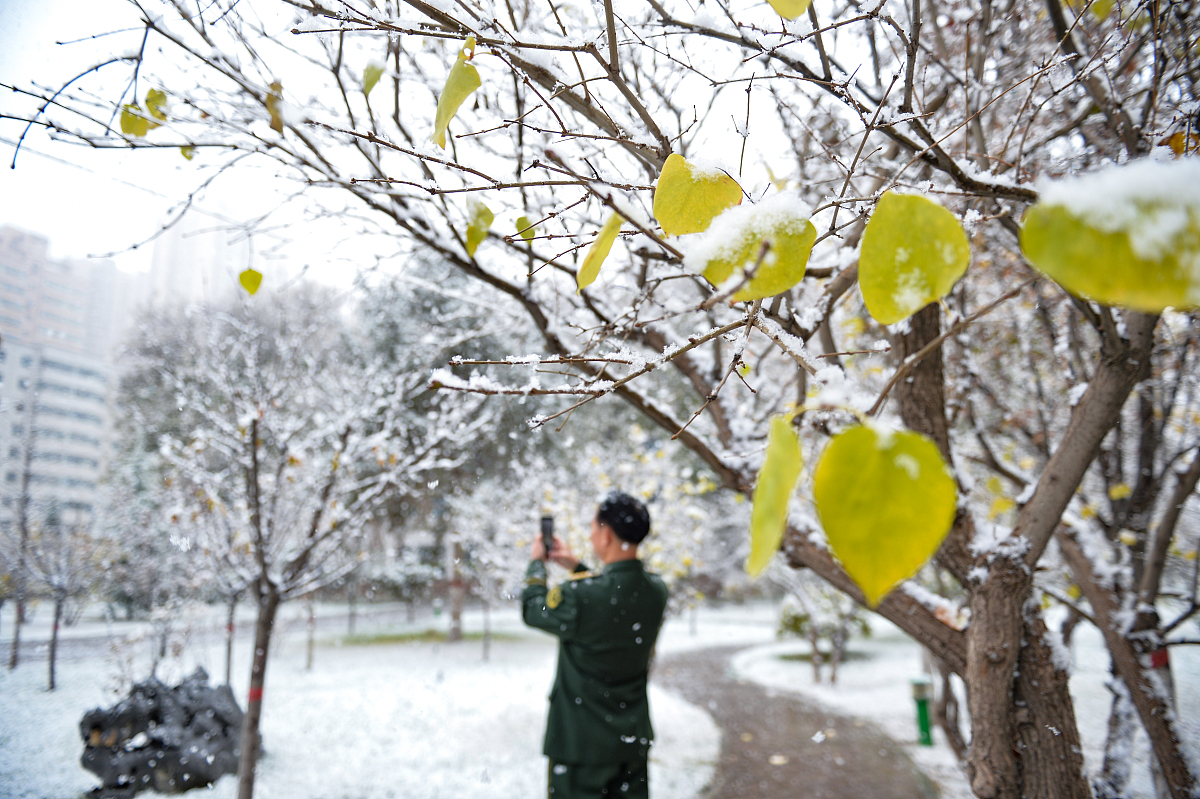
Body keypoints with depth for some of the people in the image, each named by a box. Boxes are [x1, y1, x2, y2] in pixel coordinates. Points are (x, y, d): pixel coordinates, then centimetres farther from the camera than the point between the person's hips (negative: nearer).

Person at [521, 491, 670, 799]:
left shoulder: (579, 596, -27)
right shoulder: (656, 591, -7)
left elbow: (533, 609, -7)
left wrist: (537, 563, 10)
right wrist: (576, 566, 19)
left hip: (582, 743, -5)